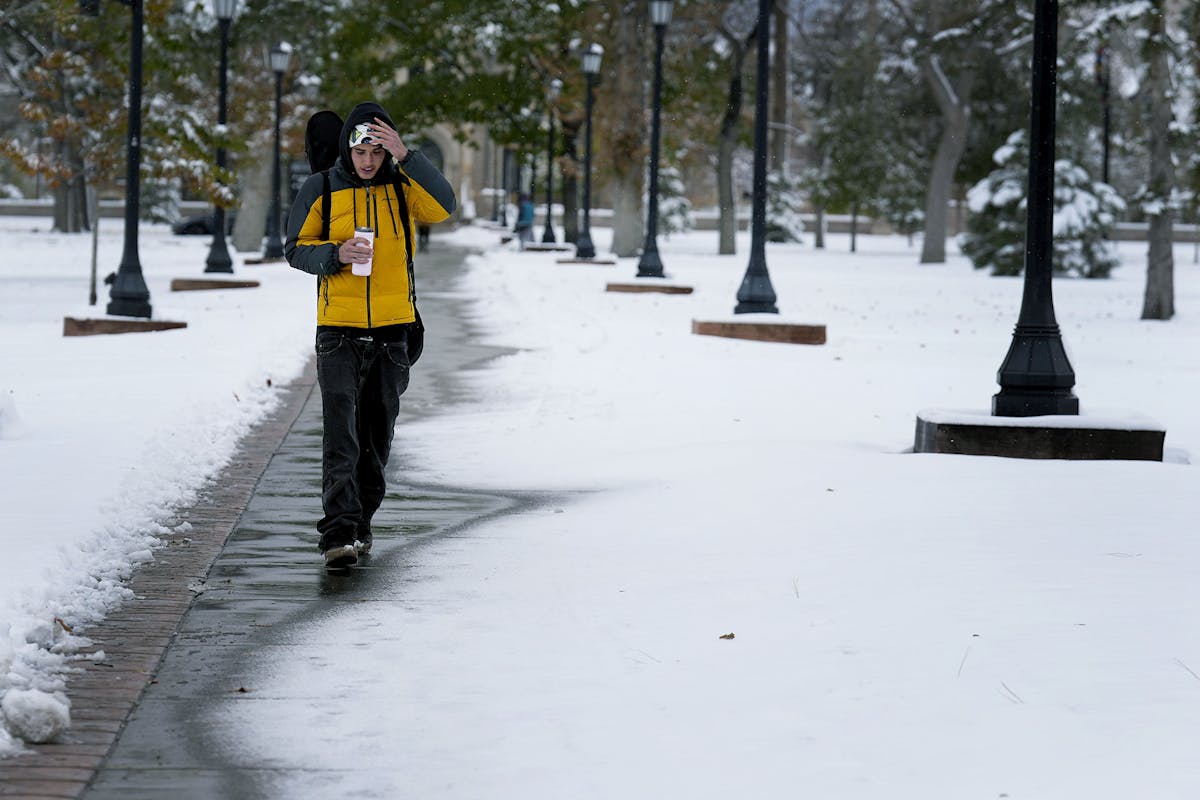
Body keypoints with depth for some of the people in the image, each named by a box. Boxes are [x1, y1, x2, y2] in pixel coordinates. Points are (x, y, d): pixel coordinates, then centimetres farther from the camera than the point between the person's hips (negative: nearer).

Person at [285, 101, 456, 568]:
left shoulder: (402, 185, 2)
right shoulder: (321, 189, -1)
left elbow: (443, 207, -16)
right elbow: (296, 249, 3)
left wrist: (406, 158, -24)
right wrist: (336, 254, -17)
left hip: (392, 328, 3)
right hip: (338, 329, -2)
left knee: (377, 433, 12)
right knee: (340, 433, -13)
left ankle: (360, 521, 26)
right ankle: (338, 534, -17)